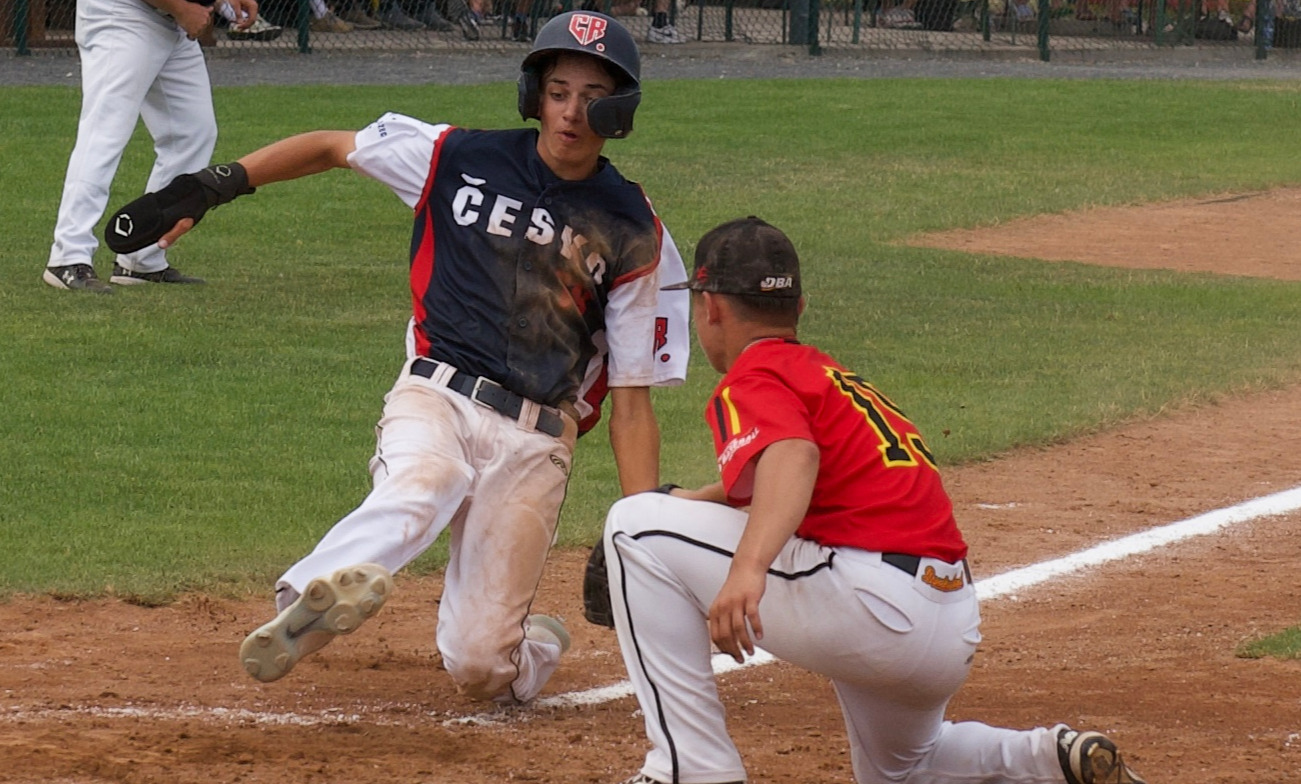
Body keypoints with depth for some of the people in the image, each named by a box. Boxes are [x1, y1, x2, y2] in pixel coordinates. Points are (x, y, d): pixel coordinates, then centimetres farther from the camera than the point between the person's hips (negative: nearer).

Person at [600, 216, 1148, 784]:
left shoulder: (753, 382, -1)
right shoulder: (833, 376, 26)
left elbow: (793, 459, -24)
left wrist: (747, 568, -40)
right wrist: (680, 500, 51)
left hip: (868, 603, -9)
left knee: (639, 526, -3)